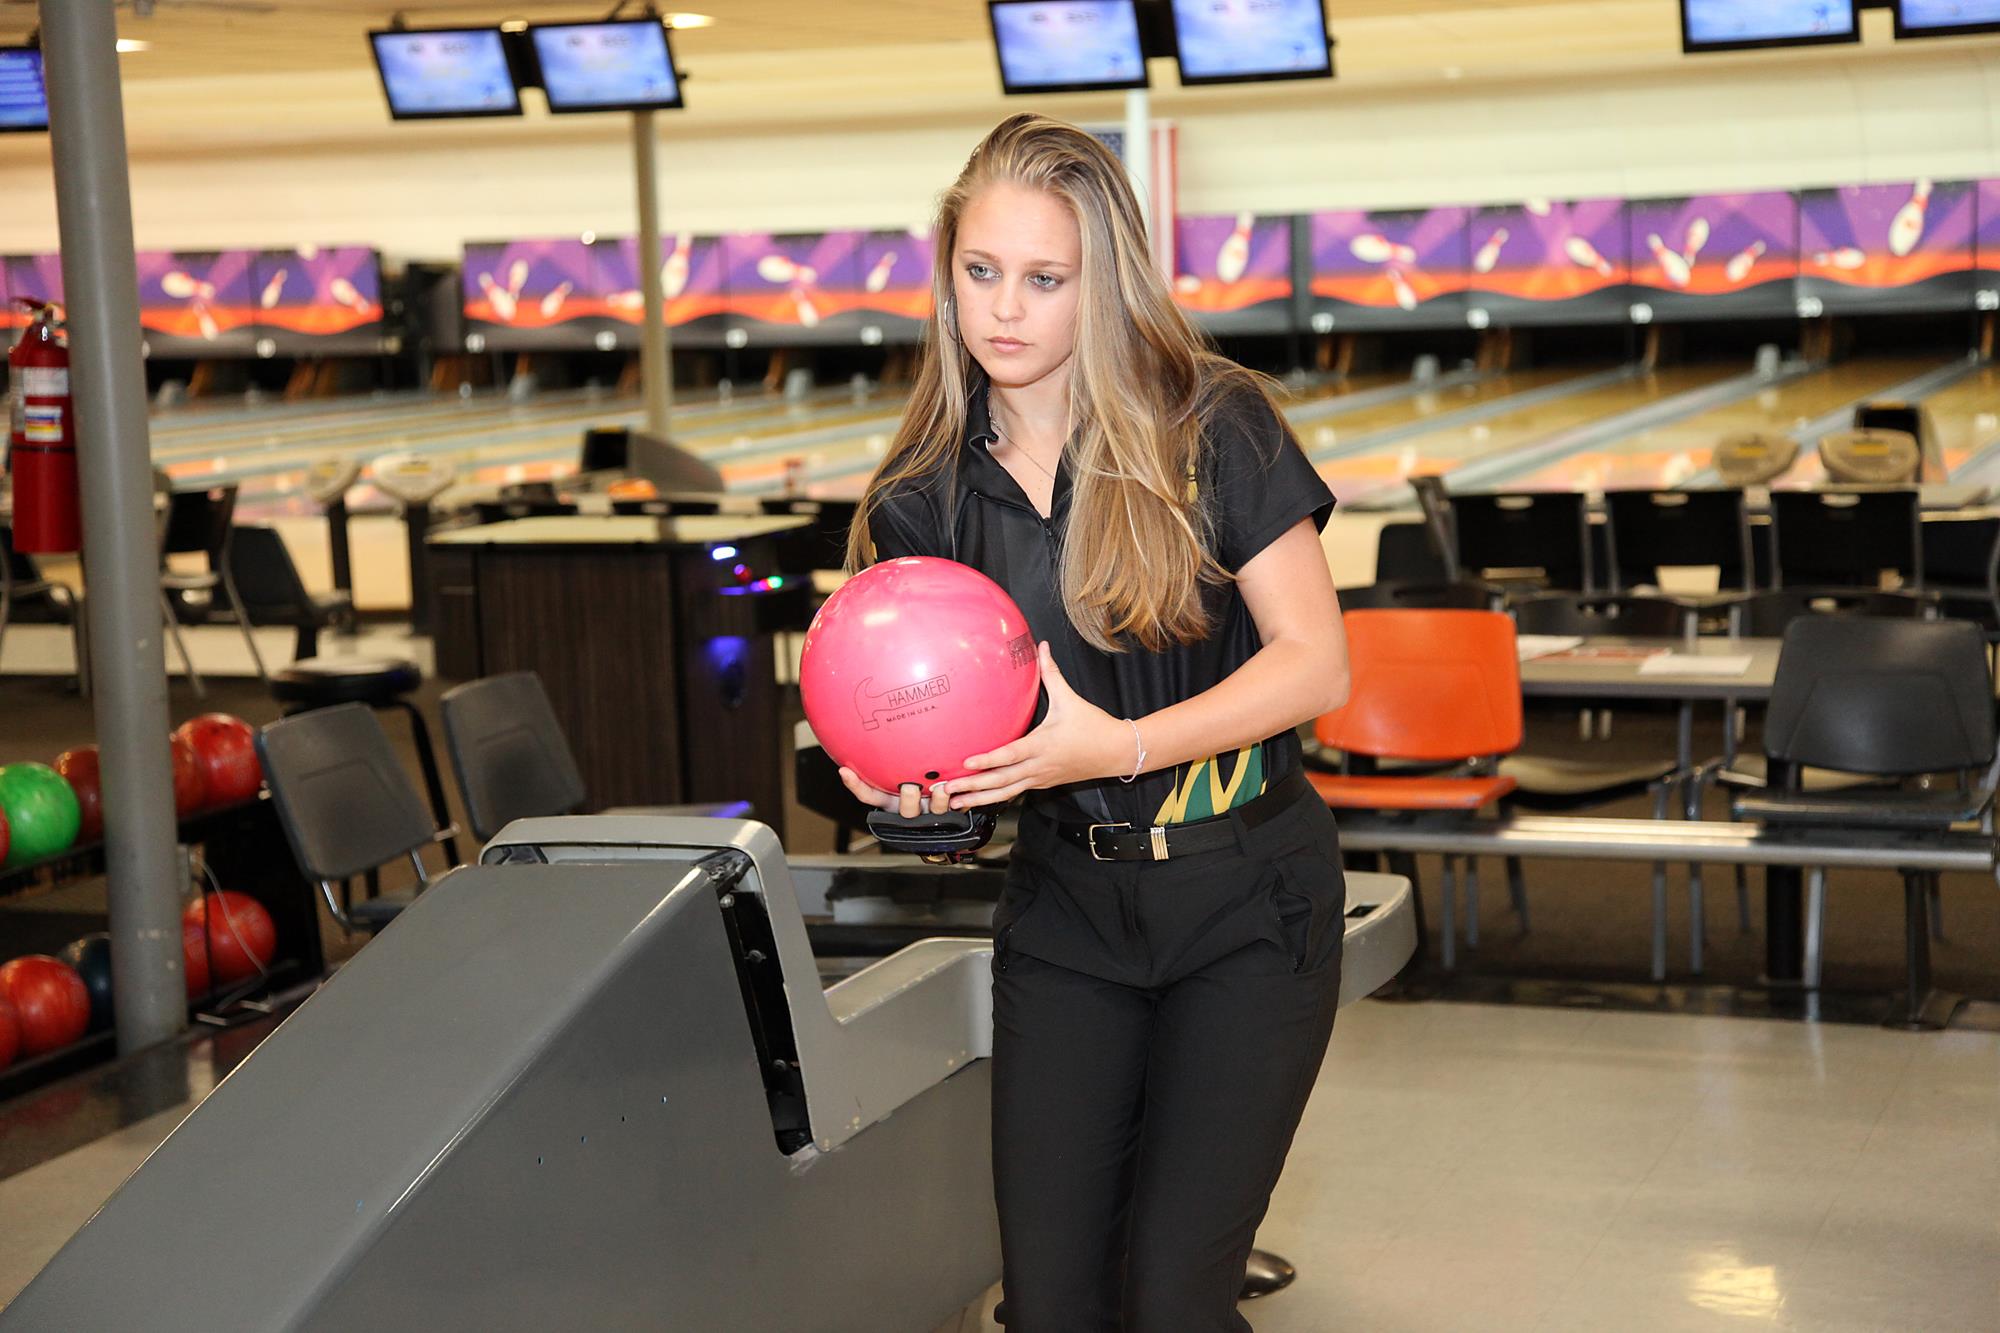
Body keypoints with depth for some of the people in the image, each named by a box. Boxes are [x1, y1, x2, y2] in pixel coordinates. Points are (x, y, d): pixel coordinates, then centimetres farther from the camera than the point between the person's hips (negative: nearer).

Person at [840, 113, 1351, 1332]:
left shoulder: (1213, 430, -10)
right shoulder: (930, 492, 1)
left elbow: (1315, 666, -12)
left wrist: (1117, 747, -24)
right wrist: (908, 778, -12)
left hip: (1244, 902, -4)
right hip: (1066, 909, 4)